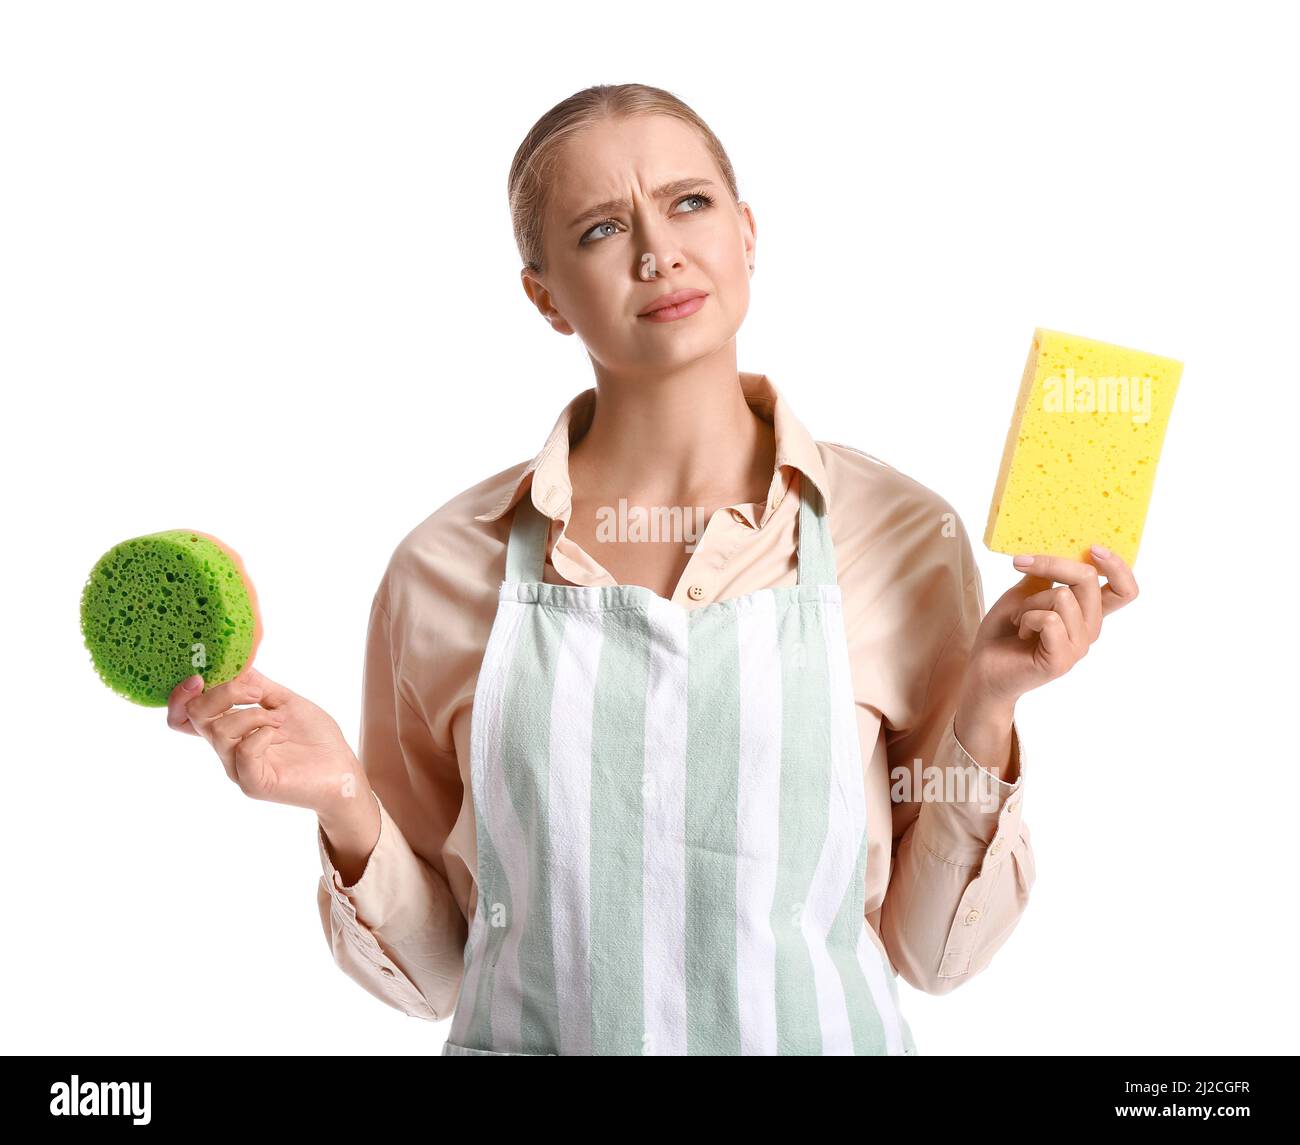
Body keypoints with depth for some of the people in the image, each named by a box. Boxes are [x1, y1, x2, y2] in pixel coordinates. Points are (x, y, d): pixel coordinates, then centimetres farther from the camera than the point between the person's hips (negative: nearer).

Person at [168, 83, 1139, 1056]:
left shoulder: (904, 535, -10)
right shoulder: (444, 565, -9)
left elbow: (933, 951, -5)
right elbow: (431, 970, -1)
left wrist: (985, 706, -16)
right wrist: (347, 806, -17)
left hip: (822, 1037, 0)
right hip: (531, 1036, 1)